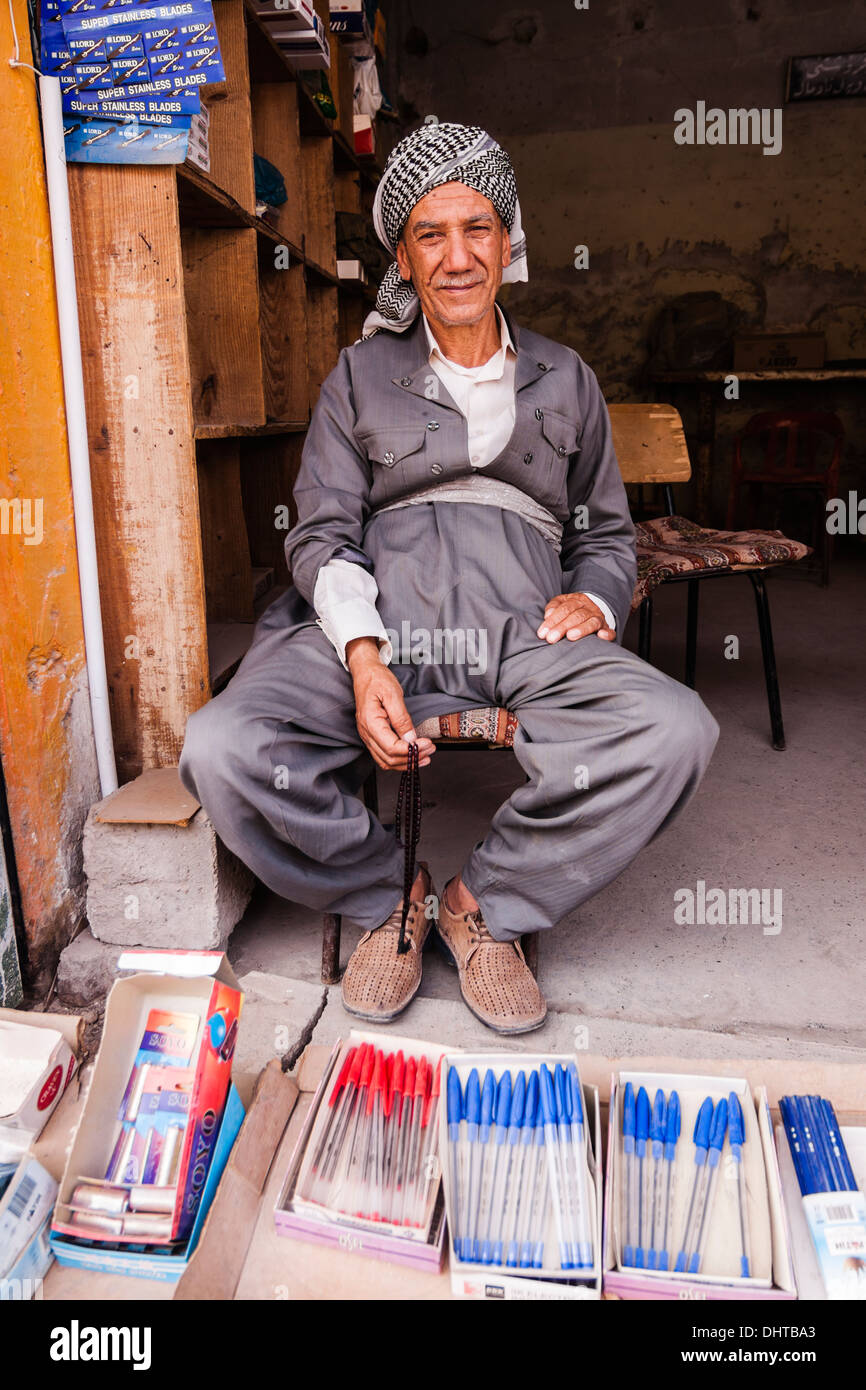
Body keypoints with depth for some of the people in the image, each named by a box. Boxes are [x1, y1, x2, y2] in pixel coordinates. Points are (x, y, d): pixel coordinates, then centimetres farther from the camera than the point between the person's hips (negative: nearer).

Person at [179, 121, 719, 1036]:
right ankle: (387, 894, -2)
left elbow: (609, 531, 27)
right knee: (222, 750, -29)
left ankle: (485, 902, -8)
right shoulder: (361, 375, 19)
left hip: (522, 630, 1)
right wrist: (364, 657, -12)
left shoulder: (564, 379, 24)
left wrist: (594, 596, 0)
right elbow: (323, 532, 8)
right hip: (374, 626, 0)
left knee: (675, 731, -30)